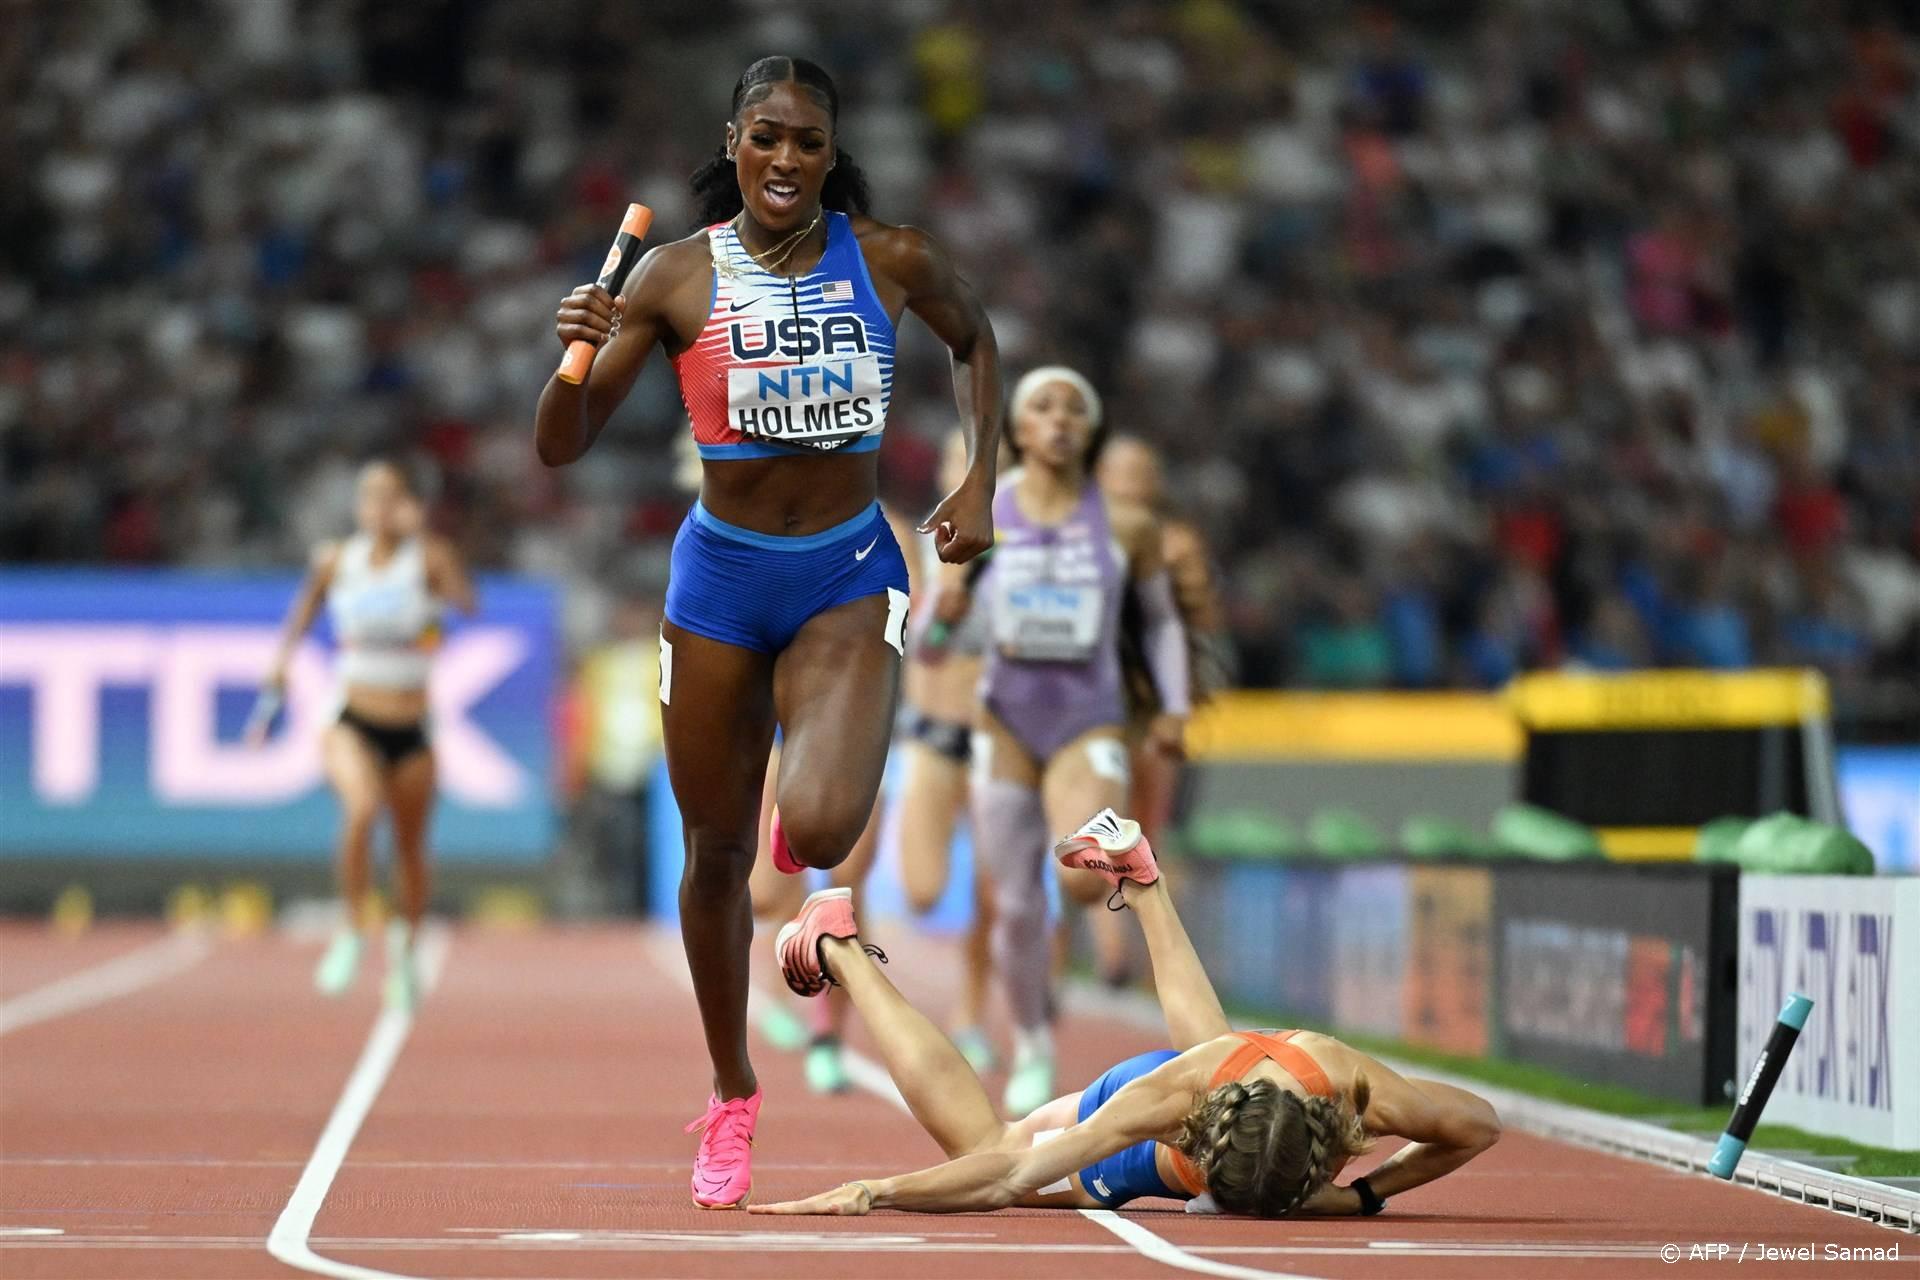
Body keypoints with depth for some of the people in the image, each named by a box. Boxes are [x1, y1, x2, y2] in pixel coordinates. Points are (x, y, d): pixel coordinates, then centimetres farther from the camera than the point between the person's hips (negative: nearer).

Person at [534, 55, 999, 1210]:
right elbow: (562, 449, -6)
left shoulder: (892, 261, -5)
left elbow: (976, 340, 17)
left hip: (850, 574, -1)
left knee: (819, 832, -22)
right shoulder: (675, 277, -7)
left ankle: (822, 780, 19)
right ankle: (733, 1097, 29)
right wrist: (575, 356, -25)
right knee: (717, 852, 9)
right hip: (721, 575, 1)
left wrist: (981, 482, 7)